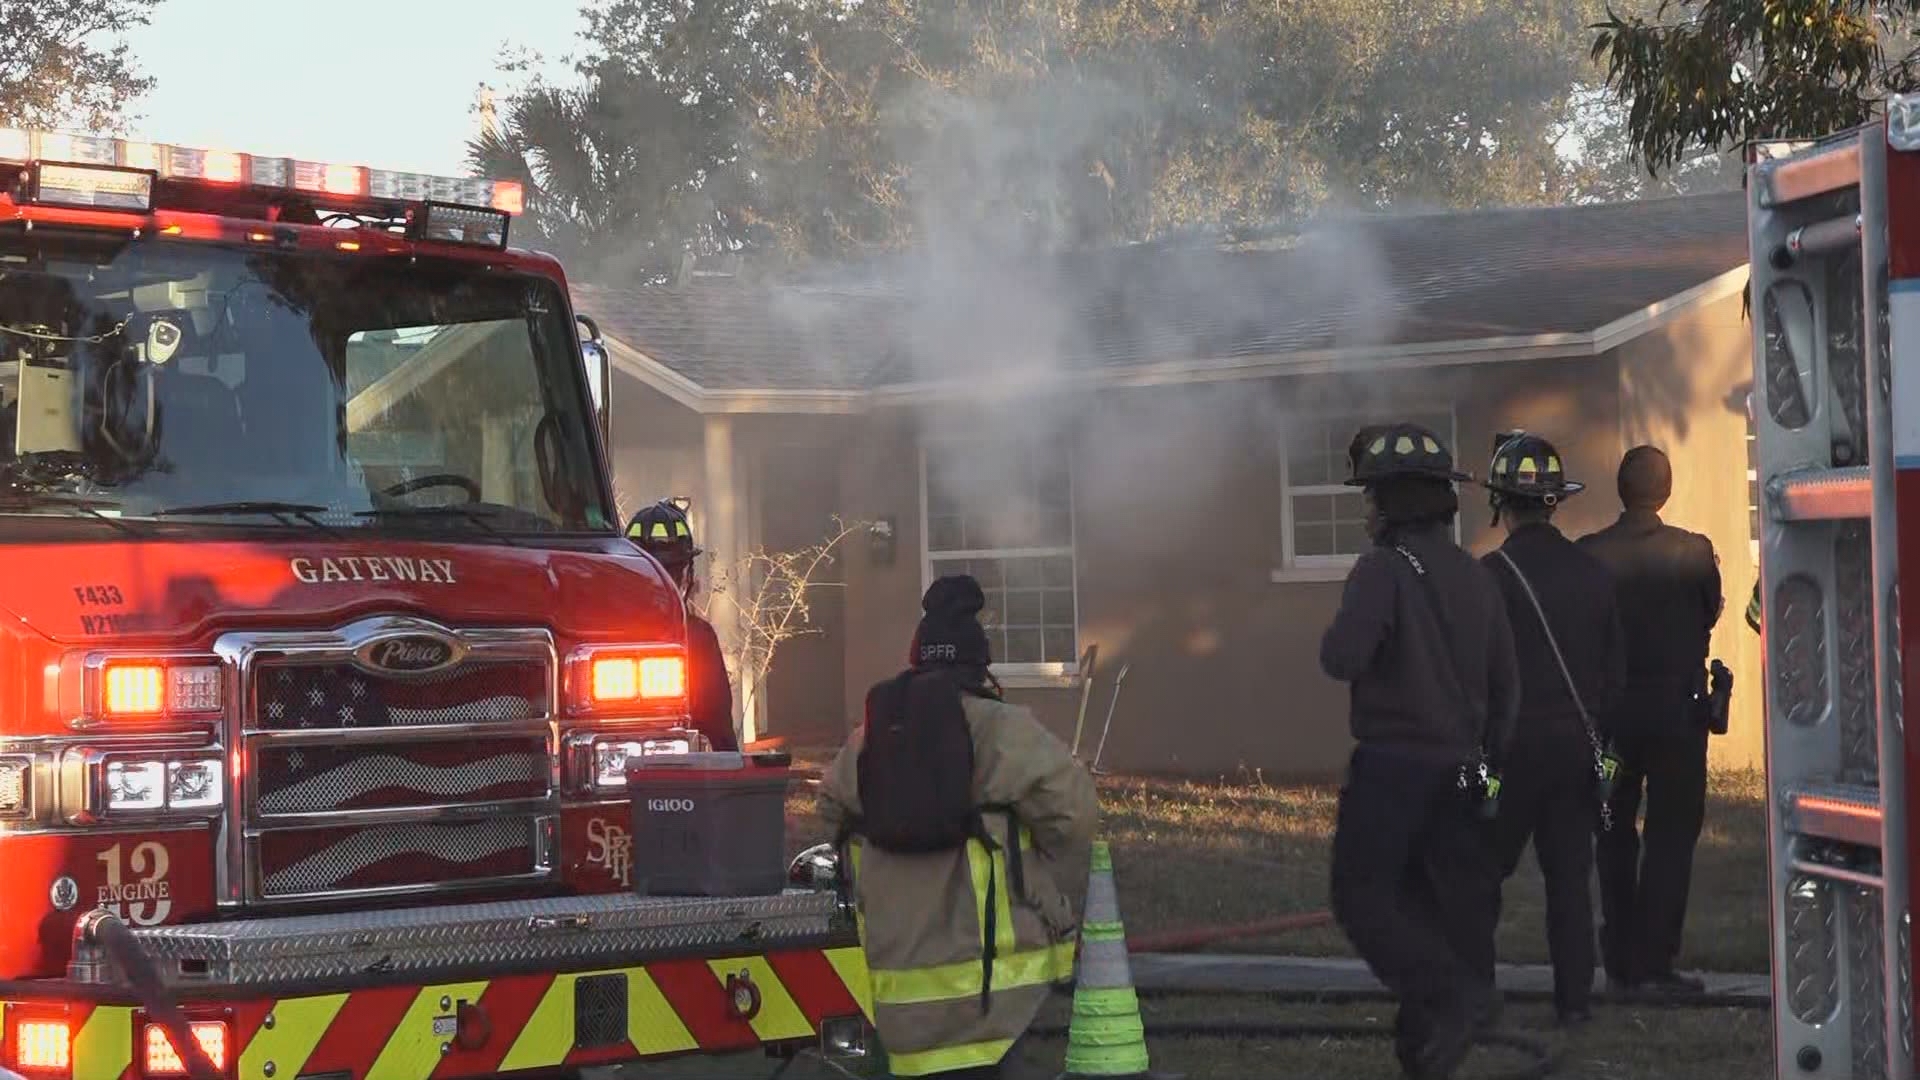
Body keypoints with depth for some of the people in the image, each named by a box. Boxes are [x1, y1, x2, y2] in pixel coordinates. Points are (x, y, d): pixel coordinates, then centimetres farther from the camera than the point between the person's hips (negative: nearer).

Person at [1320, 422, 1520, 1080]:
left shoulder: (1384, 570, -14)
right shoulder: (1476, 578, 11)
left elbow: (1342, 658, -24)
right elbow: (1505, 685, 15)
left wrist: (1339, 637, -1)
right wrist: (1485, 763, 23)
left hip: (1392, 761, -7)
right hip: (1459, 765, 7)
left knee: (1362, 895, -2)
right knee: (1447, 897, 11)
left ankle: (1452, 995, -18)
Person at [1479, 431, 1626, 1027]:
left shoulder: (1495, 573, -12)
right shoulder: (1593, 572, 5)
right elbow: (1617, 668, 11)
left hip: (1512, 744, -4)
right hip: (1577, 745, 5)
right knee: (1569, 874, 8)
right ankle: (1574, 996, 8)